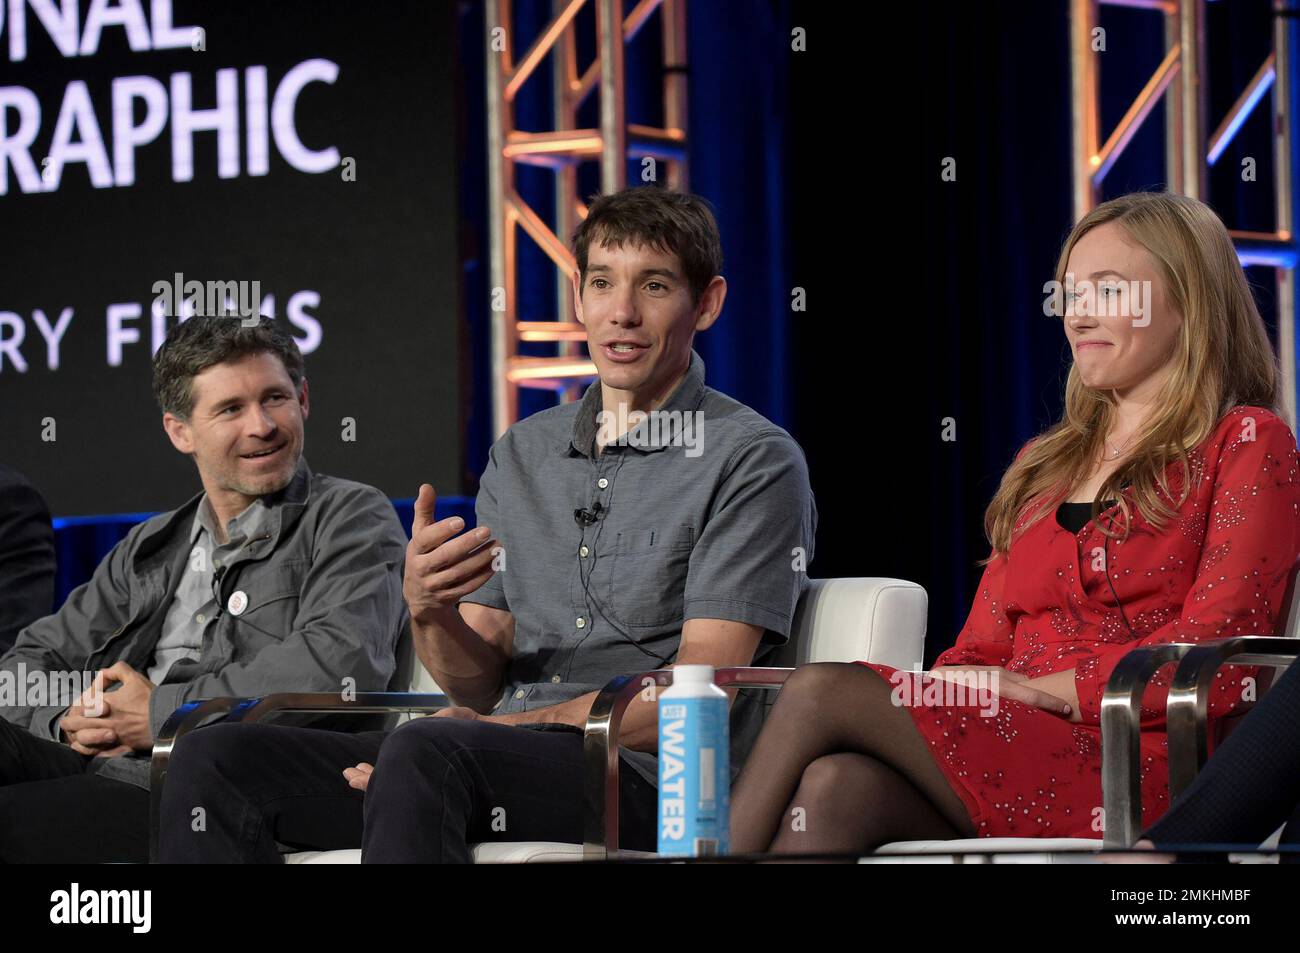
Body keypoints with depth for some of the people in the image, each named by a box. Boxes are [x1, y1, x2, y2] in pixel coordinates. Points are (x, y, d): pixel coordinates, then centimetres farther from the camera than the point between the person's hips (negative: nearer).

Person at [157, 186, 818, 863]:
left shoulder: (751, 460, 0)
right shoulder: (522, 453, 19)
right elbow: (482, 681, 15)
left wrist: (496, 727, -14)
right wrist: (427, 609, -9)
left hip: (651, 778, -6)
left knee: (427, 753, -38)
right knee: (215, 757, -13)